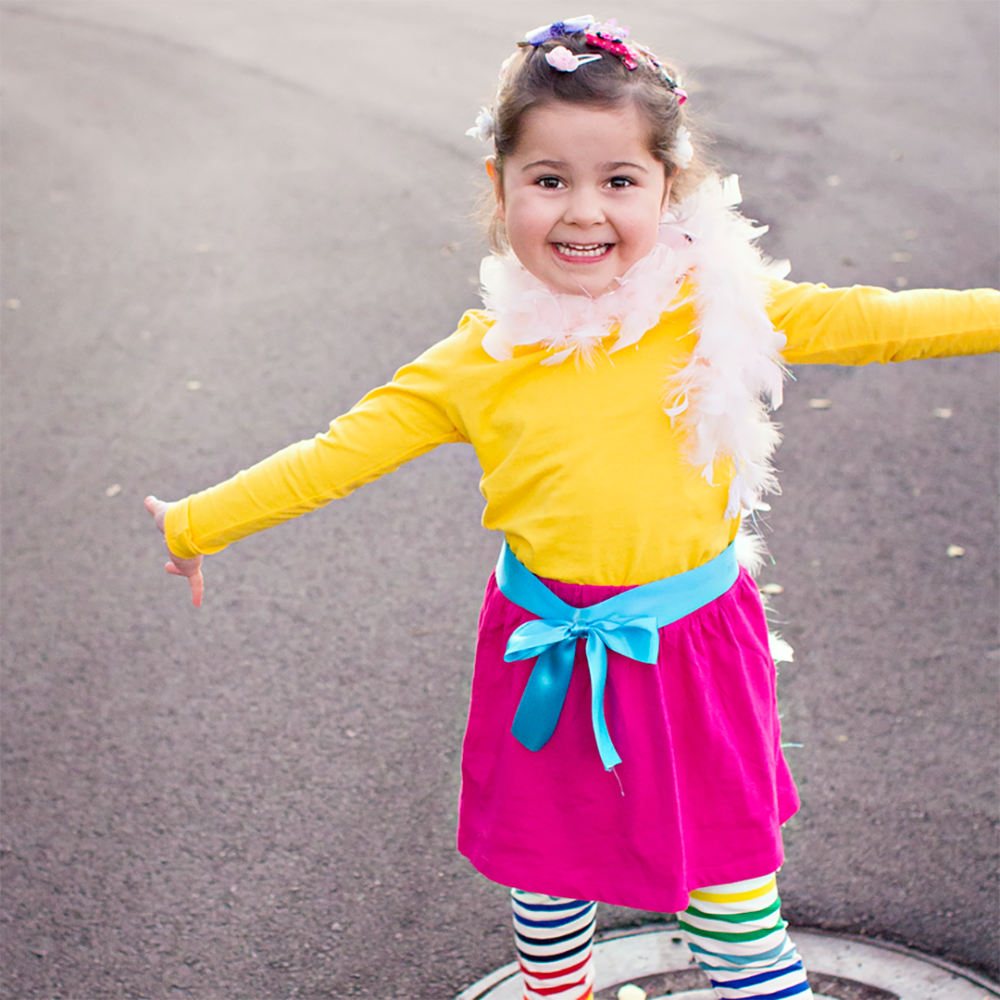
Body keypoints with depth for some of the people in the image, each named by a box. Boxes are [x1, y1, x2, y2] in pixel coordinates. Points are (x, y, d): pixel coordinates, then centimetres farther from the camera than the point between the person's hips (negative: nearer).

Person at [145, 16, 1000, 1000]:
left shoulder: (719, 307, -7)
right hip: (552, 655, 1)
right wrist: (195, 524, 2)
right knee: (548, 859, 17)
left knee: (729, 860, 13)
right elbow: (343, 449, -1)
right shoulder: (478, 362, -7)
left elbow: (869, 321, -1)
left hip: (696, 645, 0)